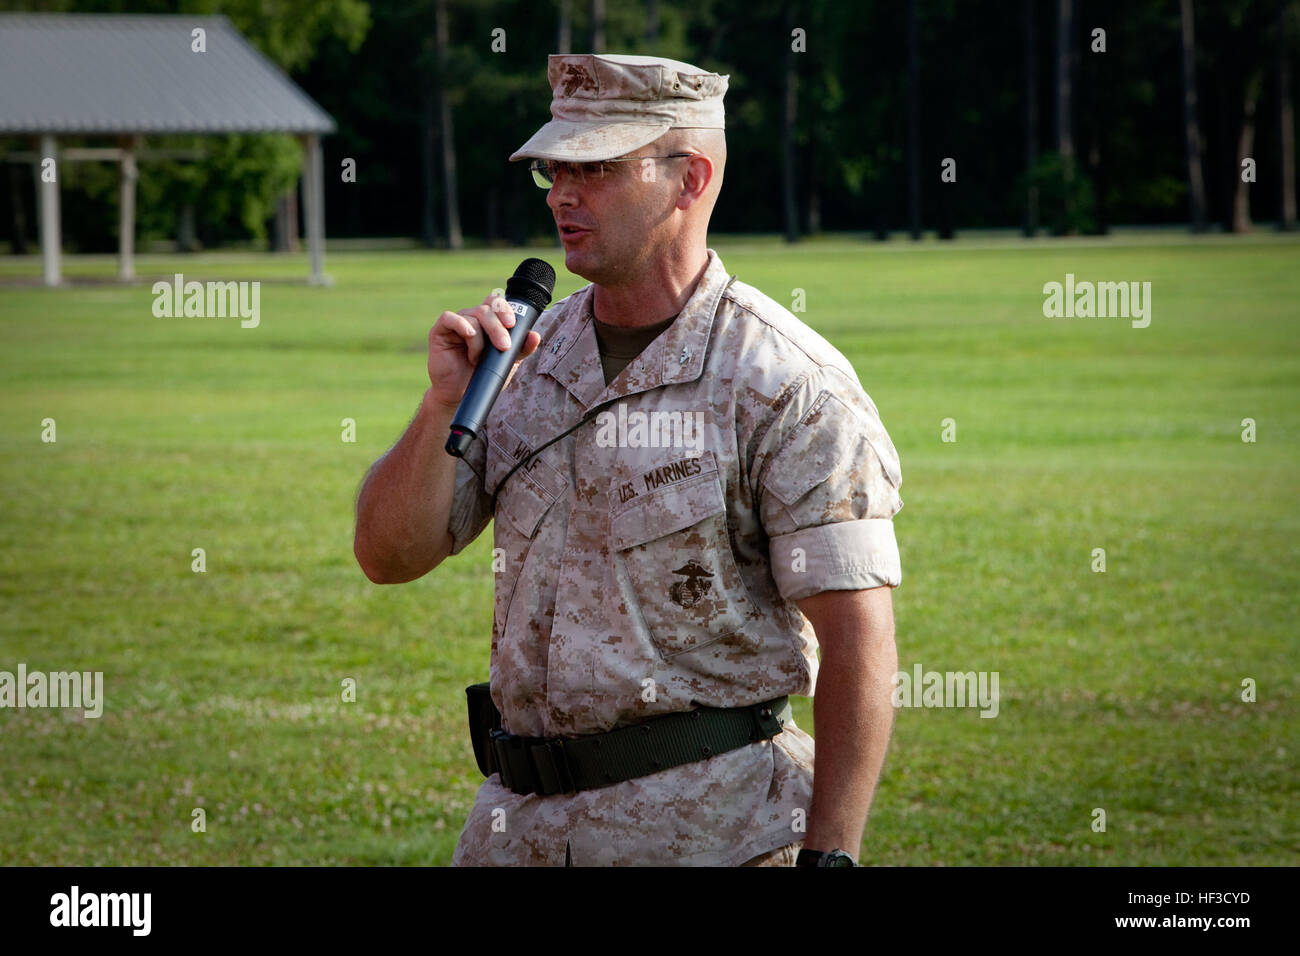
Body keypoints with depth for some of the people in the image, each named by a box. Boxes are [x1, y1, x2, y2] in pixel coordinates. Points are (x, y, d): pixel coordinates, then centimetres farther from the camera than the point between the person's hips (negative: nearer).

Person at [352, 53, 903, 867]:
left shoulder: (791, 386, -10)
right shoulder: (528, 360, 9)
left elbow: (860, 645, -14)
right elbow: (390, 556, 8)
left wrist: (828, 859, -20)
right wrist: (446, 403, -9)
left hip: (715, 828, -6)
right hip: (520, 822, 6)